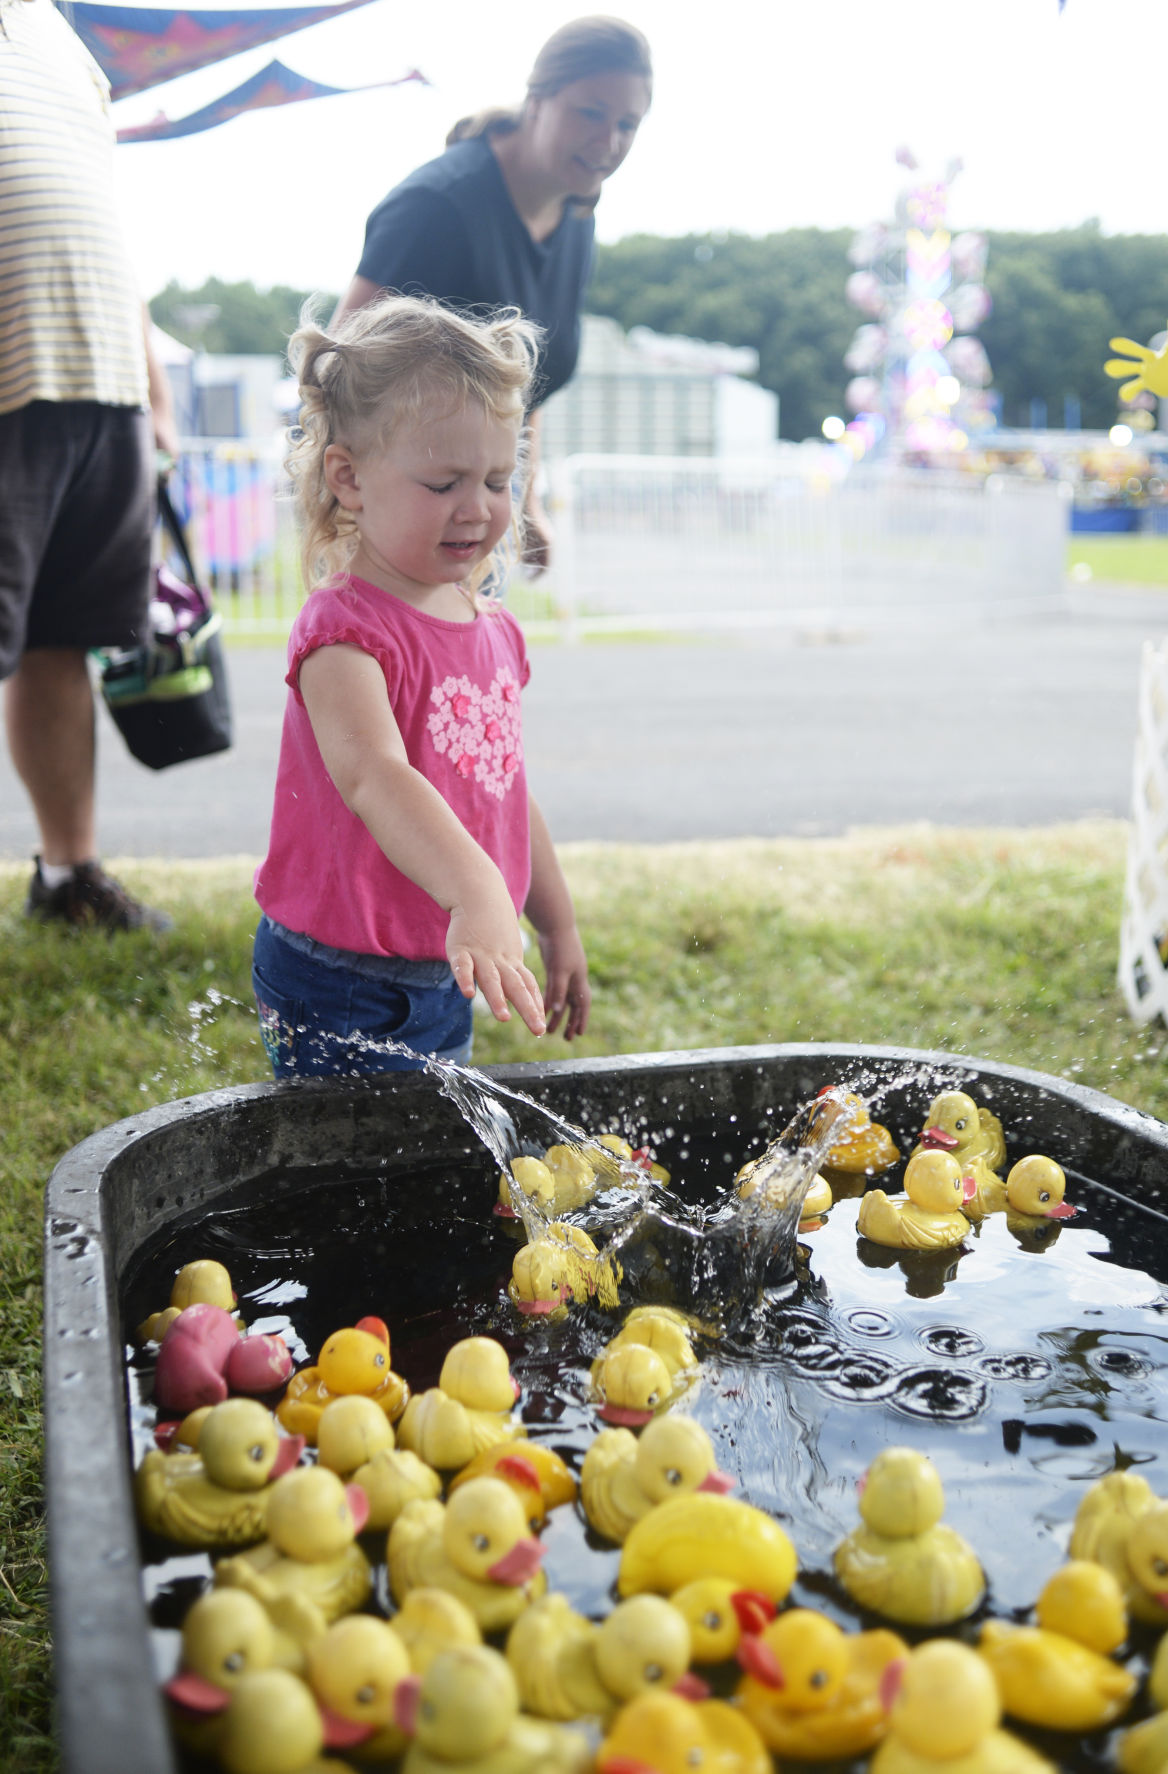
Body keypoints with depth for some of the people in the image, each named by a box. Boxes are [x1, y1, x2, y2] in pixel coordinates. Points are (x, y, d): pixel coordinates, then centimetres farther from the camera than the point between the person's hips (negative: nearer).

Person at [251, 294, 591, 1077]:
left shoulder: (493, 627, 7)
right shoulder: (346, 631, -20)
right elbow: (373, 775, -38)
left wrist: (559, 928, 21)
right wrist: (474, 894, -53)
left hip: (446, 981, 8)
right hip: (342, 992, -7)